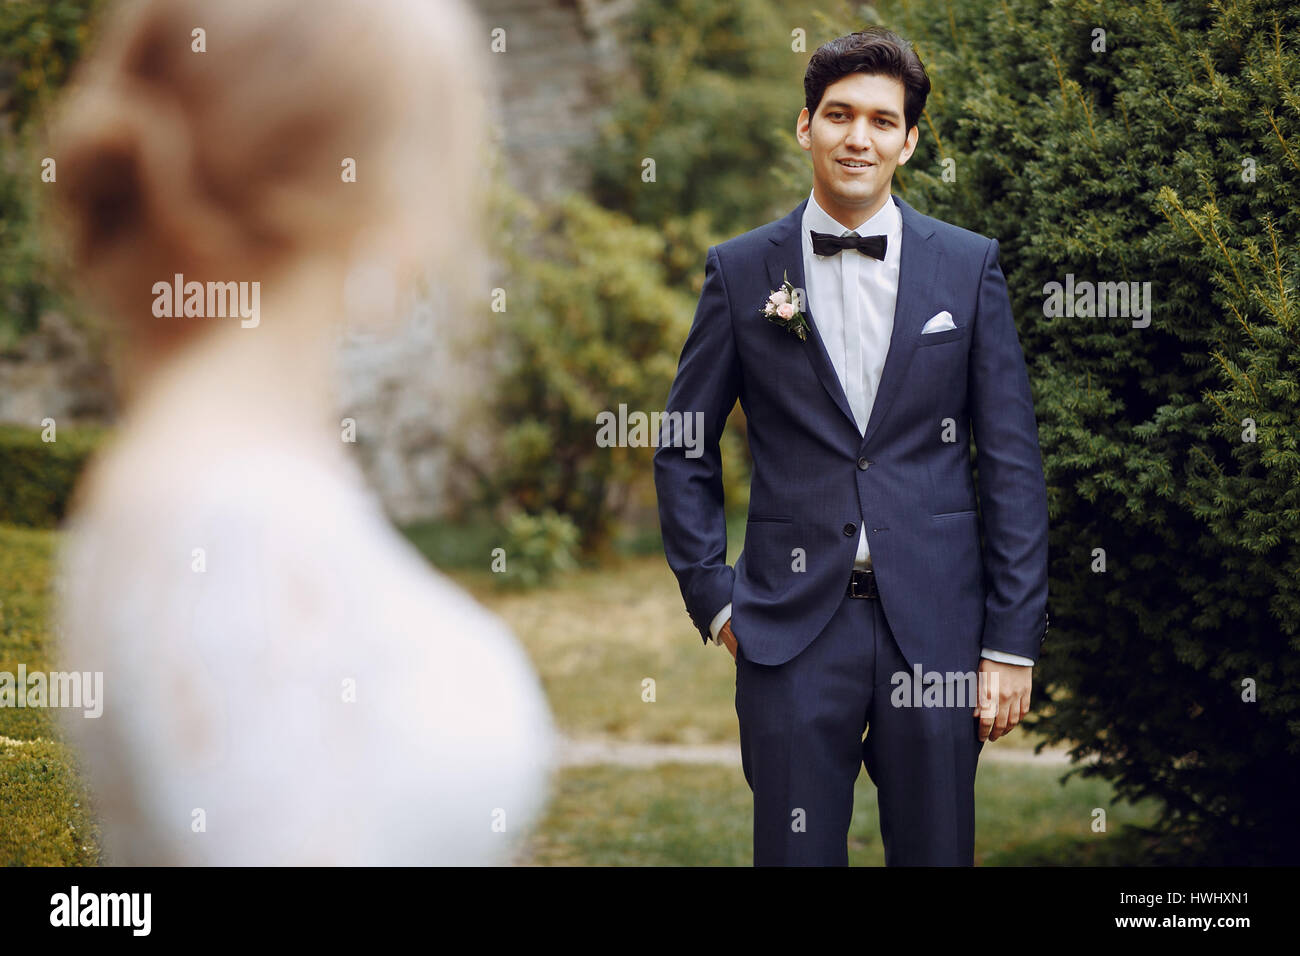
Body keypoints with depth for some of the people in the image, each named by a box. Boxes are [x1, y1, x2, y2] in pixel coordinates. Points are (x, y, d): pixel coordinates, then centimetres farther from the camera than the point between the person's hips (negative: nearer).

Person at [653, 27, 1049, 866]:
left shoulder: (970, 267, 4)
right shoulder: (741, 272, 4)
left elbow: (1013, 462, 3)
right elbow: (683, 451, 10)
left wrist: (1012, 641, -2)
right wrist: (714, 598, 2)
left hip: (934, 625, 0)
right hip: (792, 628, 0)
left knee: (936, 850, 6)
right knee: (795, 853, 3)